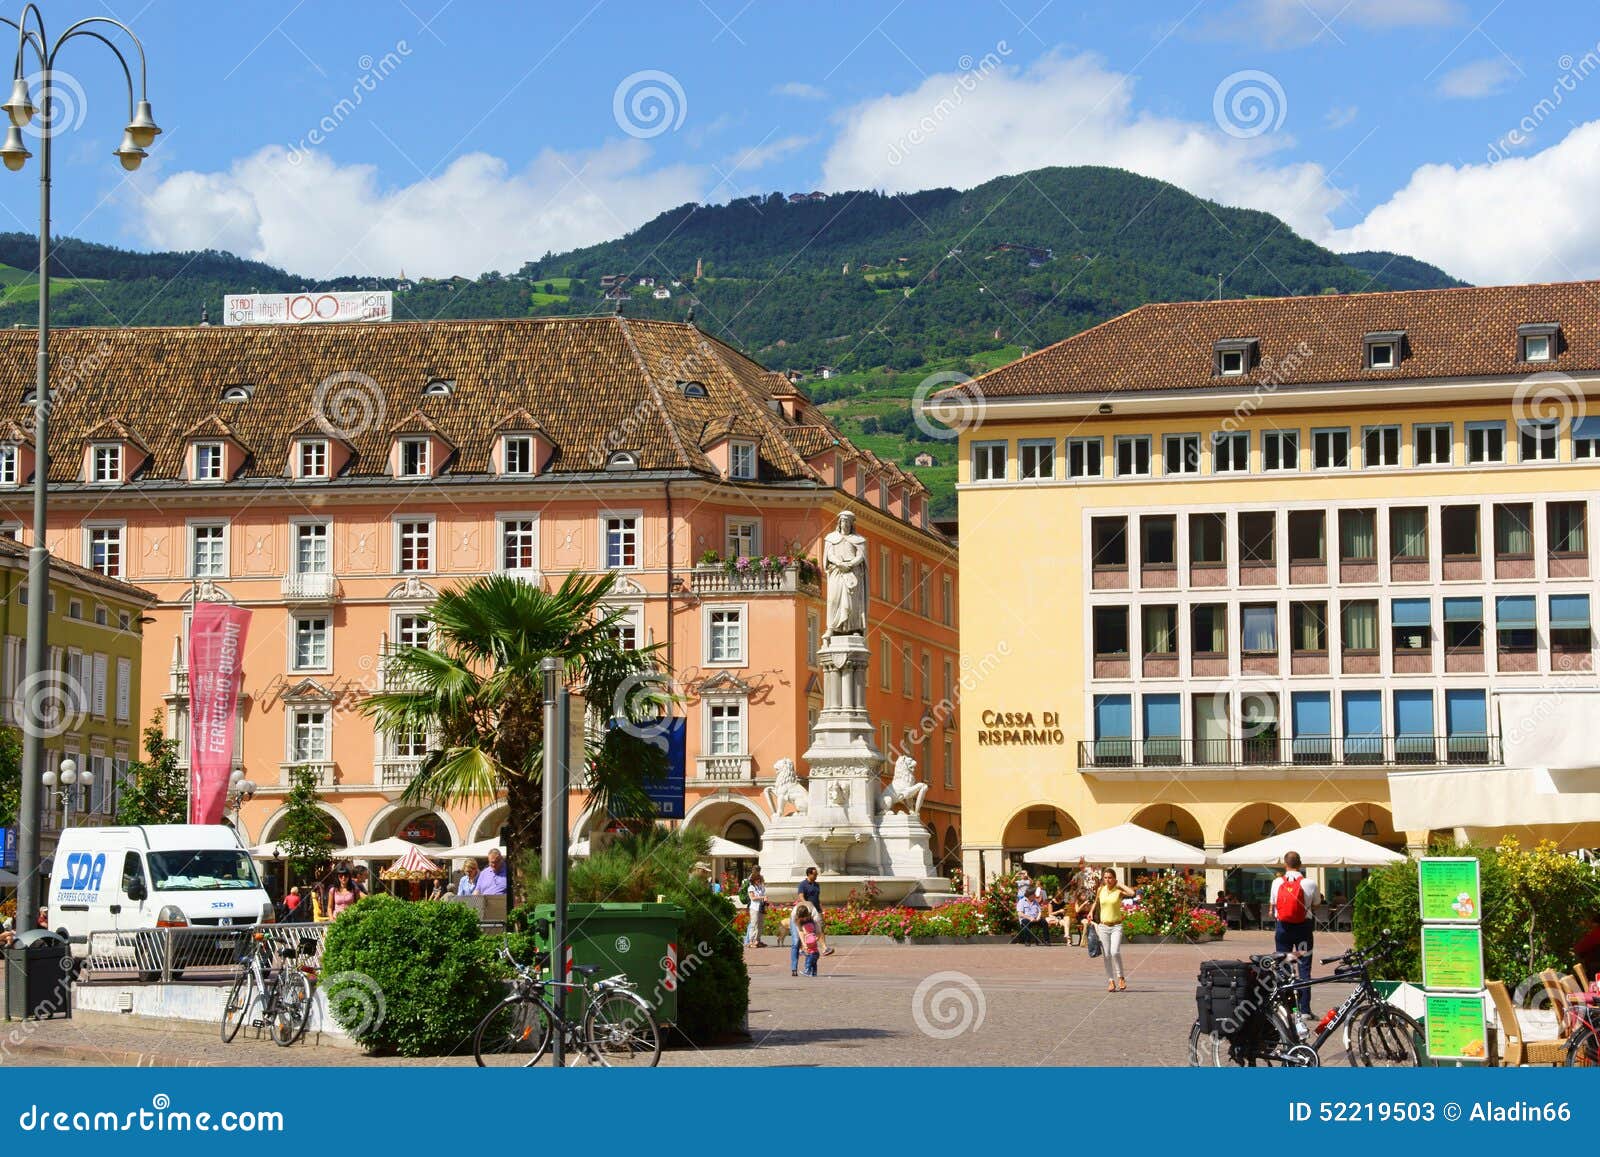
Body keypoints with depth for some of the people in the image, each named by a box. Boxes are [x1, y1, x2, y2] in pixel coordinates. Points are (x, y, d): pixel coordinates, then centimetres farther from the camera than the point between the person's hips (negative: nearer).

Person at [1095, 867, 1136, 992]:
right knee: (1107, 955, 2)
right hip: (1103, 926, 3)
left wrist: (1120, 885, -13)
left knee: (1115, 952, -18)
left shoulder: (1119, 891, -6)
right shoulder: (1100, 890, 4)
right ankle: (1111, 981, 8)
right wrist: (1096, 921, 16)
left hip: (1116, 927, -3)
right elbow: (1096, 903, 20)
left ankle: (1120, 978, -2)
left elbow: (1132, 893, -26)